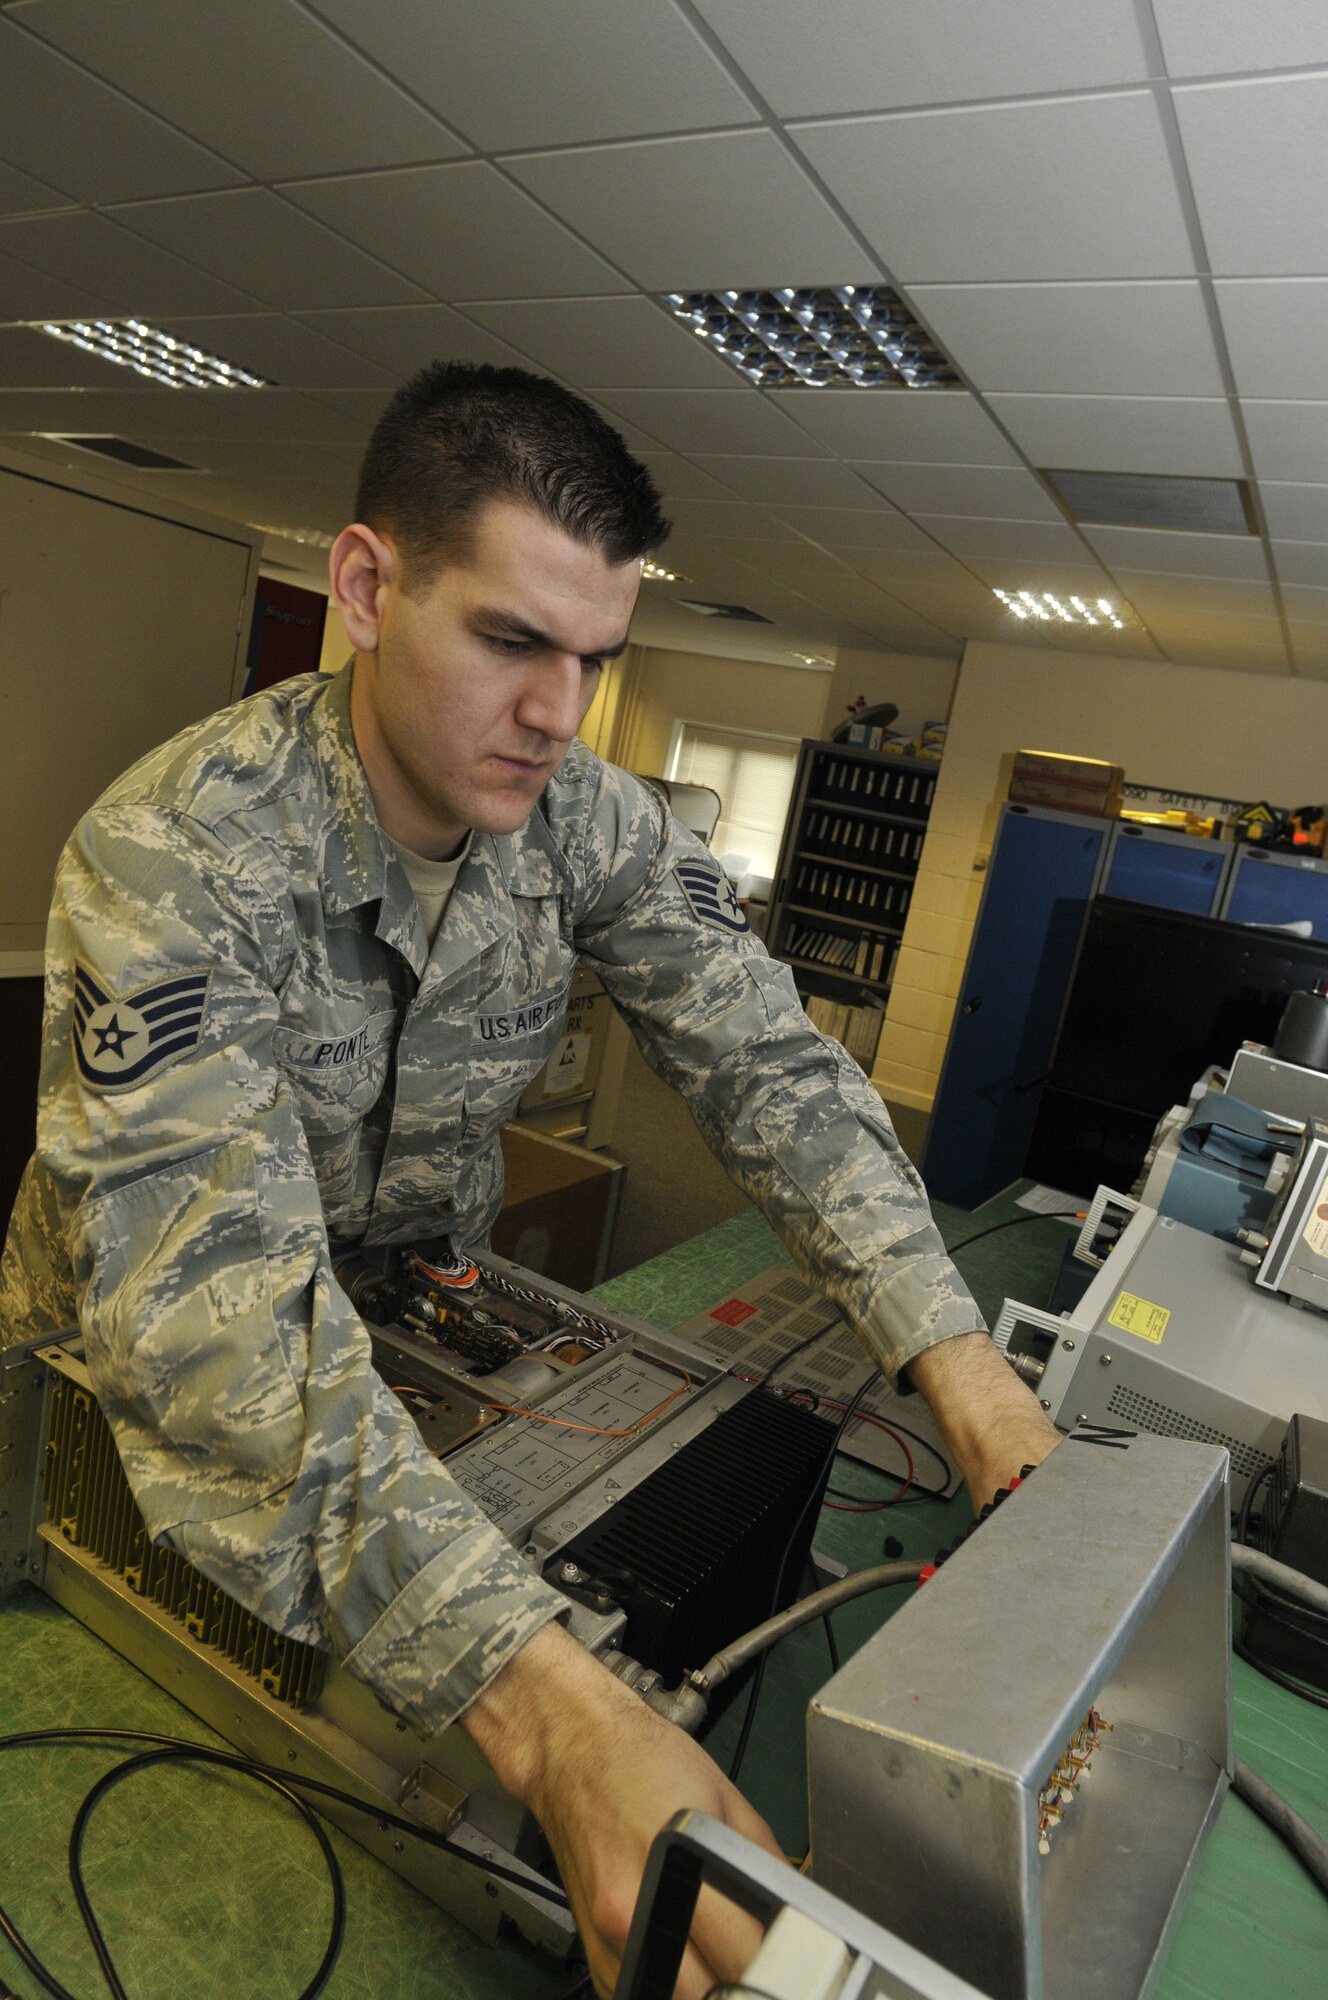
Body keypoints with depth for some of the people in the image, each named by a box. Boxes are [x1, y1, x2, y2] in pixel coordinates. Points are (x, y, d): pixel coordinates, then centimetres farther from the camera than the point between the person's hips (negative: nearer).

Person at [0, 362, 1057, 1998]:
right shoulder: (178, 850, -33)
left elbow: (766, 1064, -18)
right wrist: (547, 1707, -52)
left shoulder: (594, 825, -16)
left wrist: (960, 1361, -32)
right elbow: (209, 1303, -43)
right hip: (140, 1375, -3)